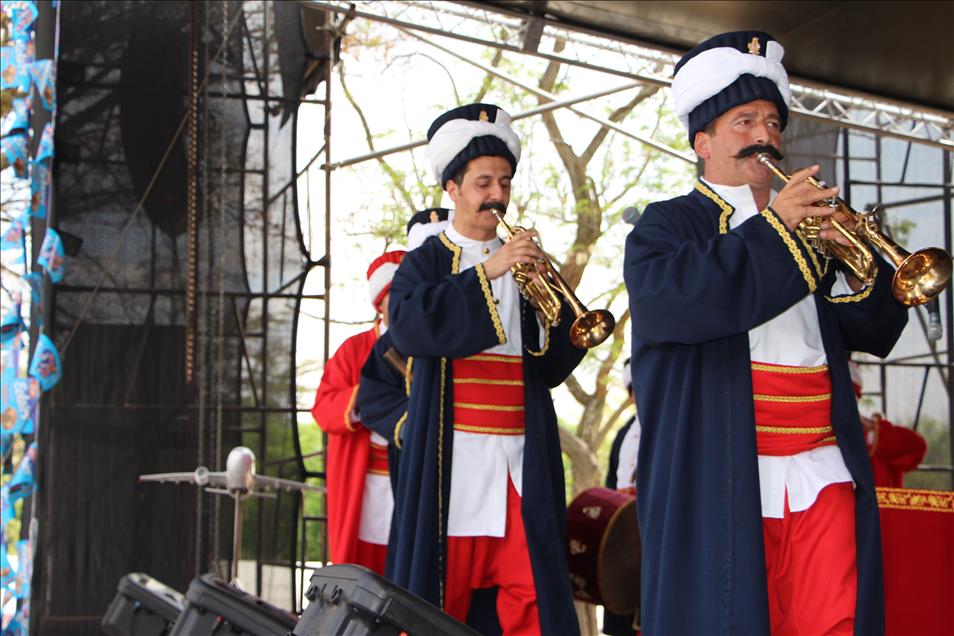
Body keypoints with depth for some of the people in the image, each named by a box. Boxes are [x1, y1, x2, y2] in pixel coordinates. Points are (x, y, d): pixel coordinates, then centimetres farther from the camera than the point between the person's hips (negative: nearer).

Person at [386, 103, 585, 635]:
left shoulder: (526, 266, 17)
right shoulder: (426, 262, 8)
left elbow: (554, 367, 10)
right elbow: (409, 326, -14)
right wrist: (485, 272, -18)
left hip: (523, 464, 3)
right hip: (451, 459, -2)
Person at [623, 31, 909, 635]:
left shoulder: (813, 227, 21)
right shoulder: (668, 224, 7)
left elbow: (876, 333, 17)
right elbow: (669, 301, -15)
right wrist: (772, 226, -12)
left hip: (825, 474, 4)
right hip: (725, 481, -4)